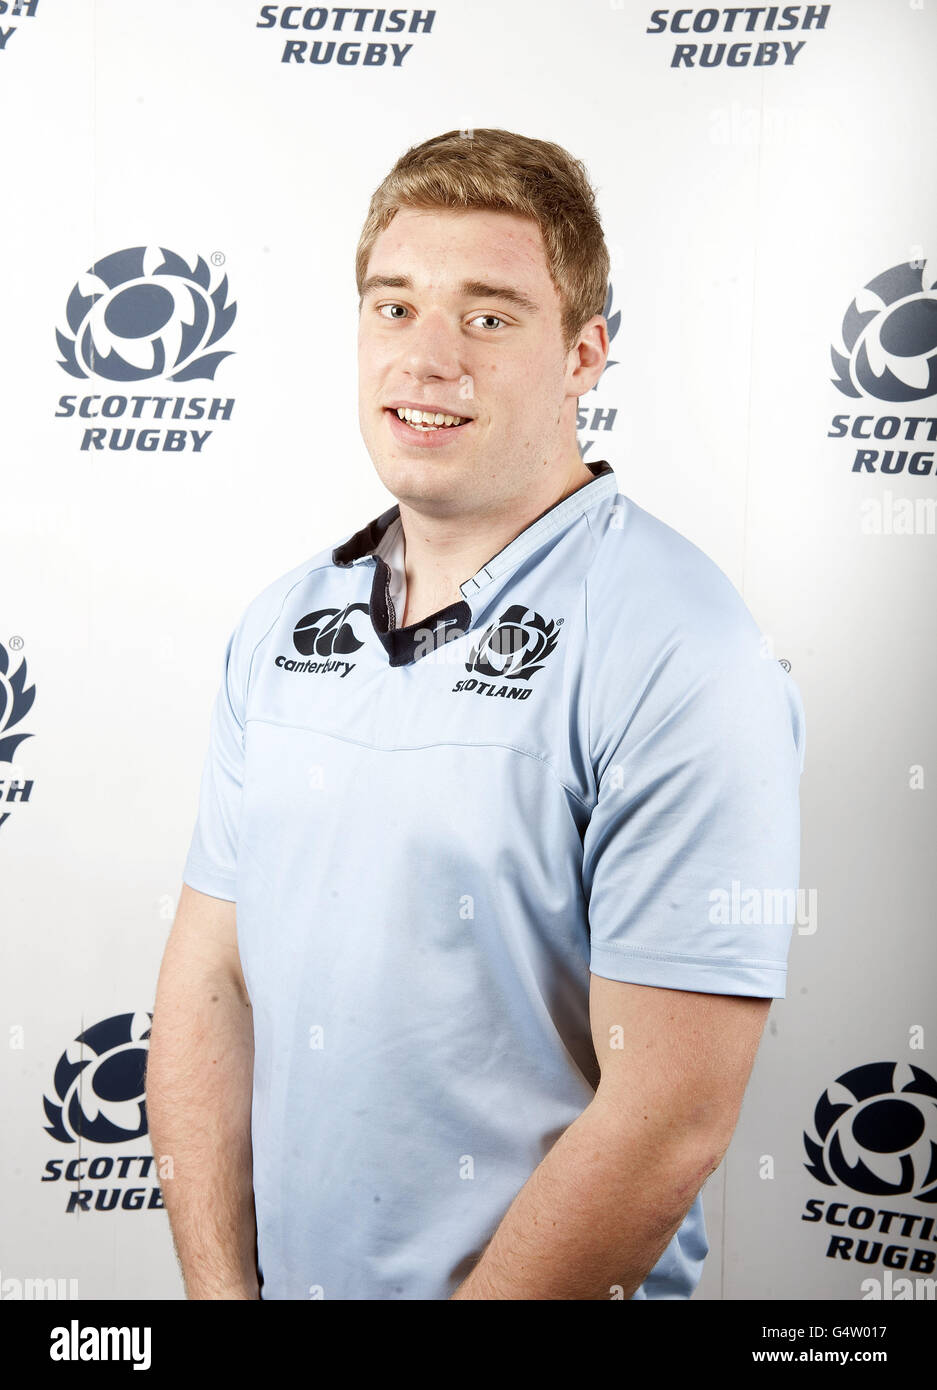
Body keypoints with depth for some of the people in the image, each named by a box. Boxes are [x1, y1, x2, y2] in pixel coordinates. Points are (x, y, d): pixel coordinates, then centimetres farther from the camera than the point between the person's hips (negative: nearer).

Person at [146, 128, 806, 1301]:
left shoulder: (680, 655, -20)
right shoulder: (283, 623, 0)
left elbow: (668, 1120, -22)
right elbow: (209, 982, 0)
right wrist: (219, 1287, -8)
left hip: (546, 1285, -5)